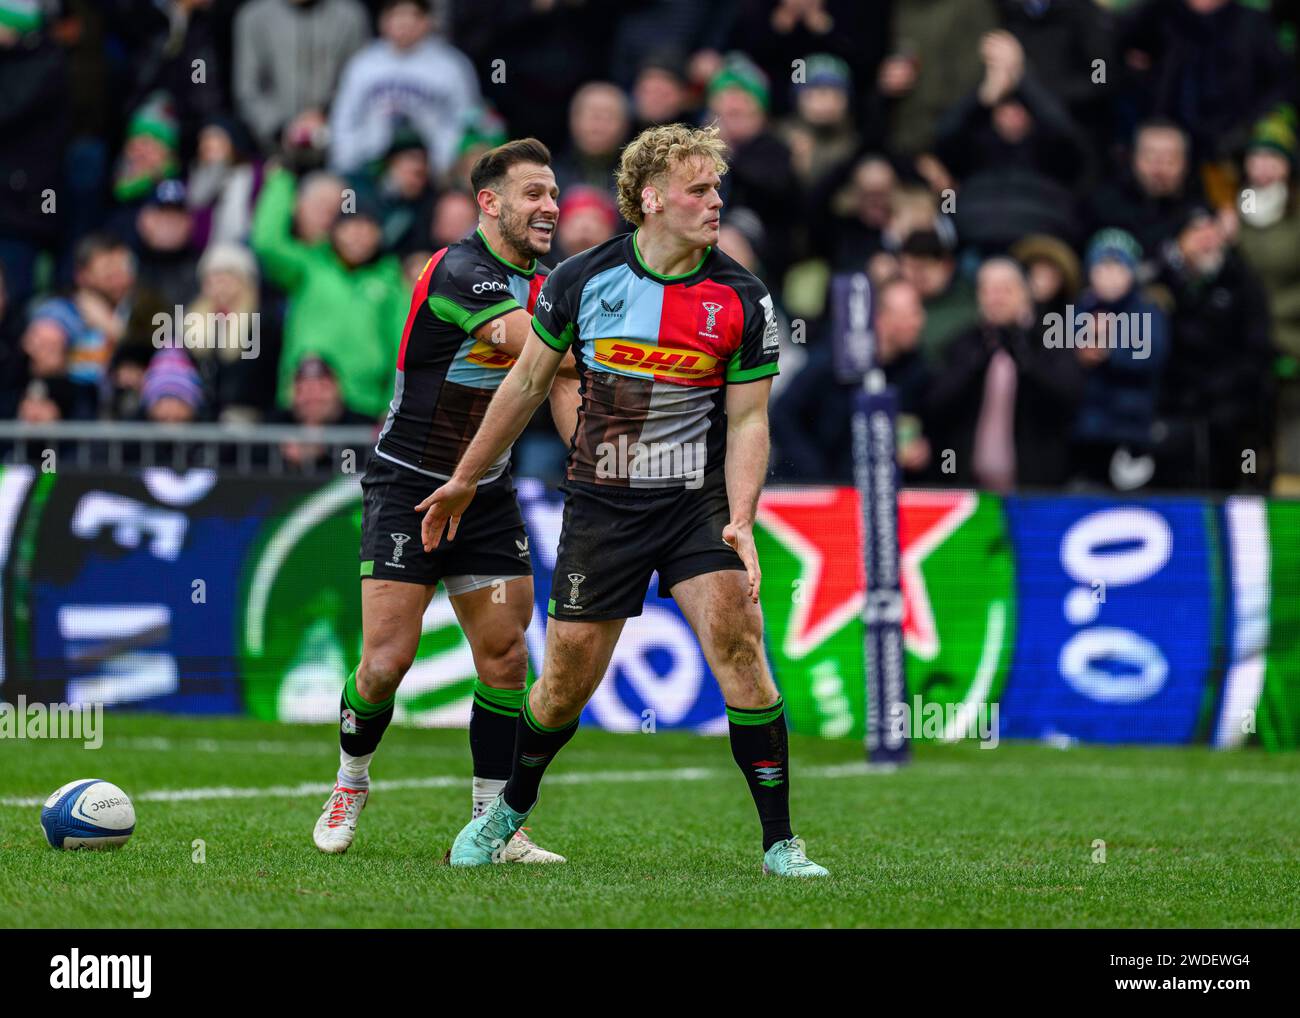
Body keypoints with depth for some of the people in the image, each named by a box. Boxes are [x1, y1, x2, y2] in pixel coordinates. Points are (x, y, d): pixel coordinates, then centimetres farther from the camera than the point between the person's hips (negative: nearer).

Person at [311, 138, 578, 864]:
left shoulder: (543, 286, 6)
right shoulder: (460, 273, -19)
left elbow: (563, 384, 8)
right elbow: (542, 353, -29)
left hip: (489, 496, 7)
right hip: (408, 490, -7)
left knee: (505, 655, -1)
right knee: (387, 659, -8)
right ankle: (351, 783, 19)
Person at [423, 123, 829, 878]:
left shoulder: (742, 300, -5)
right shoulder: (582, 279, -4)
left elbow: (748, 420, -3)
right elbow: (528, 383, 9)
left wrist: (741, 521, -16)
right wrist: (465, 479, 15)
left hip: (699, 503, -1)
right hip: (602, 505, 1)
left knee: (736, 642, -20)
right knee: (567, 681, 3)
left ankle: (780, 843, -13)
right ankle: (510, 810, 32)